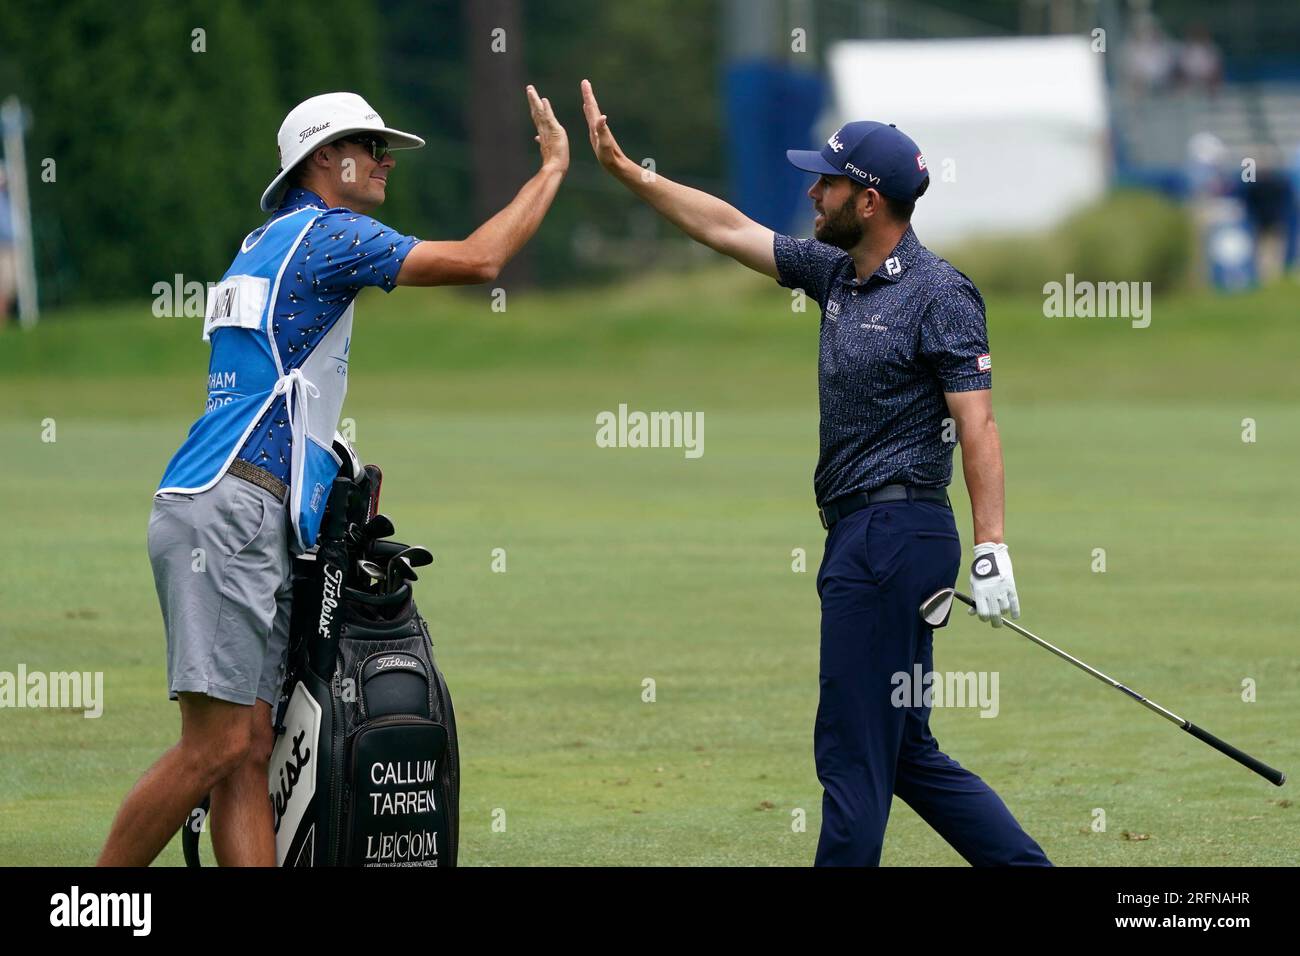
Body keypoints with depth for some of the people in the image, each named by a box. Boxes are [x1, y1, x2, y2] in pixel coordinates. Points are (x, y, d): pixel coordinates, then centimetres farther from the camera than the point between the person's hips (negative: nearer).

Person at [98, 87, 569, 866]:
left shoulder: (263, 247, 26)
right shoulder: (325, 233, -2)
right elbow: (477, 260, -7)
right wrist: (553, 169, 4)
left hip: (256, 530, 10)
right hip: (227, 515, -10)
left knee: (249, 750, 0)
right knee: (218, 742, -15)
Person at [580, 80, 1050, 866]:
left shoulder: (938, 294, -11)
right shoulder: (839, 274, 13)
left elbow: (977, 423, -17)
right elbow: (726, 229, 20)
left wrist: (992, 548, -24)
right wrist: (624, 170, 19)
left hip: (894, 534, -9)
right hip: (860, 536, 9)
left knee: (854, 750, -5)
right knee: (904, 750, 11)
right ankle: (1027, 865, 13)